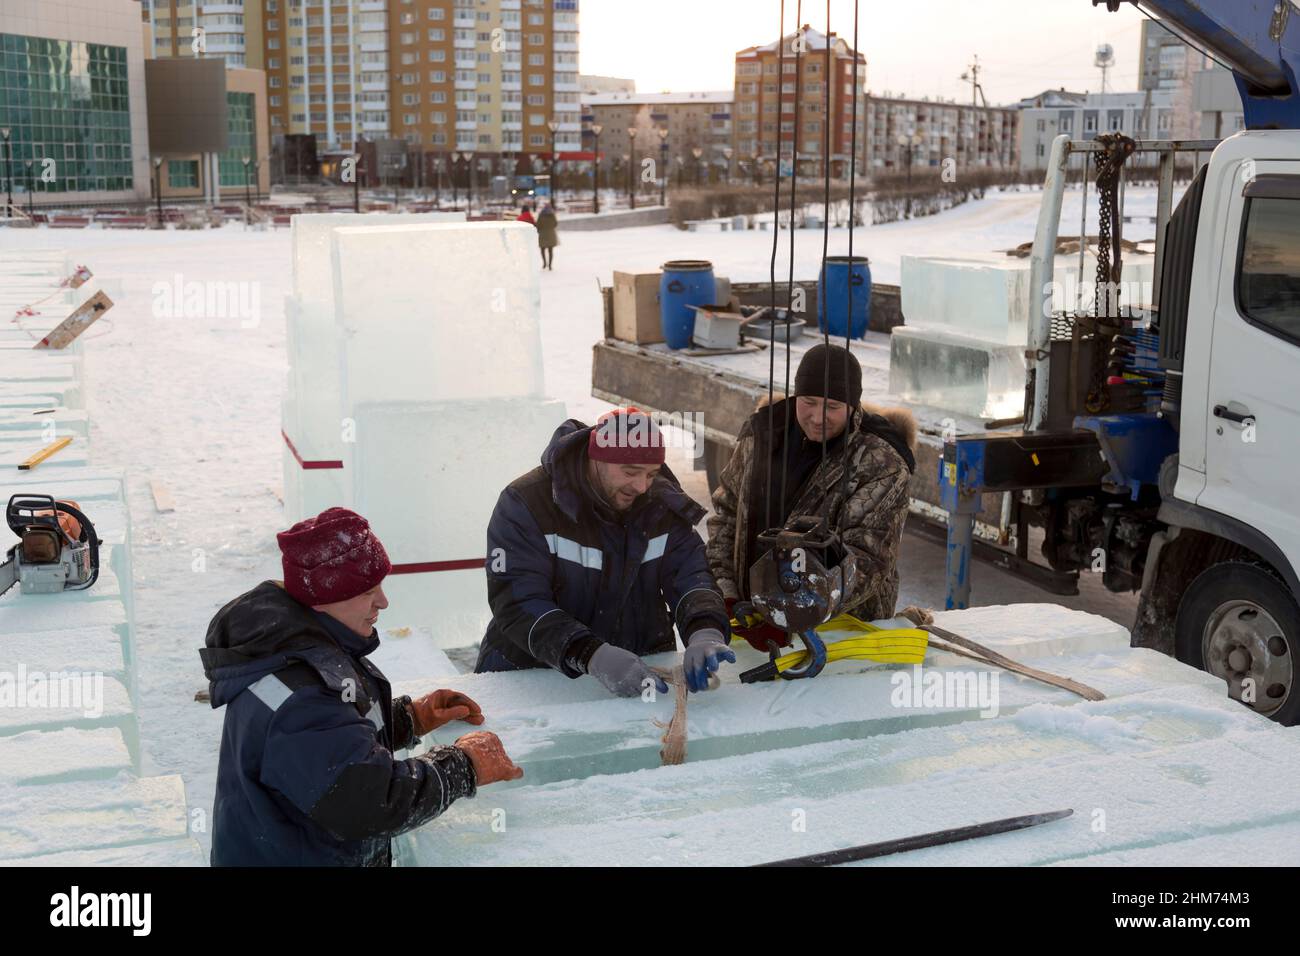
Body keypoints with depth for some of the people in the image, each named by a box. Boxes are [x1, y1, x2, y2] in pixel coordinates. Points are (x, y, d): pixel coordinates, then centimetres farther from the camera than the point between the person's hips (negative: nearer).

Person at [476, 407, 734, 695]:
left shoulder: (663, 504, 1)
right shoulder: (526, 503, -13)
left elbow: (690, 574, -9)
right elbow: (517, 603, -22)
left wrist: (705, 632, -33)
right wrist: (593, 657, -37)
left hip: (640, 668, 2)